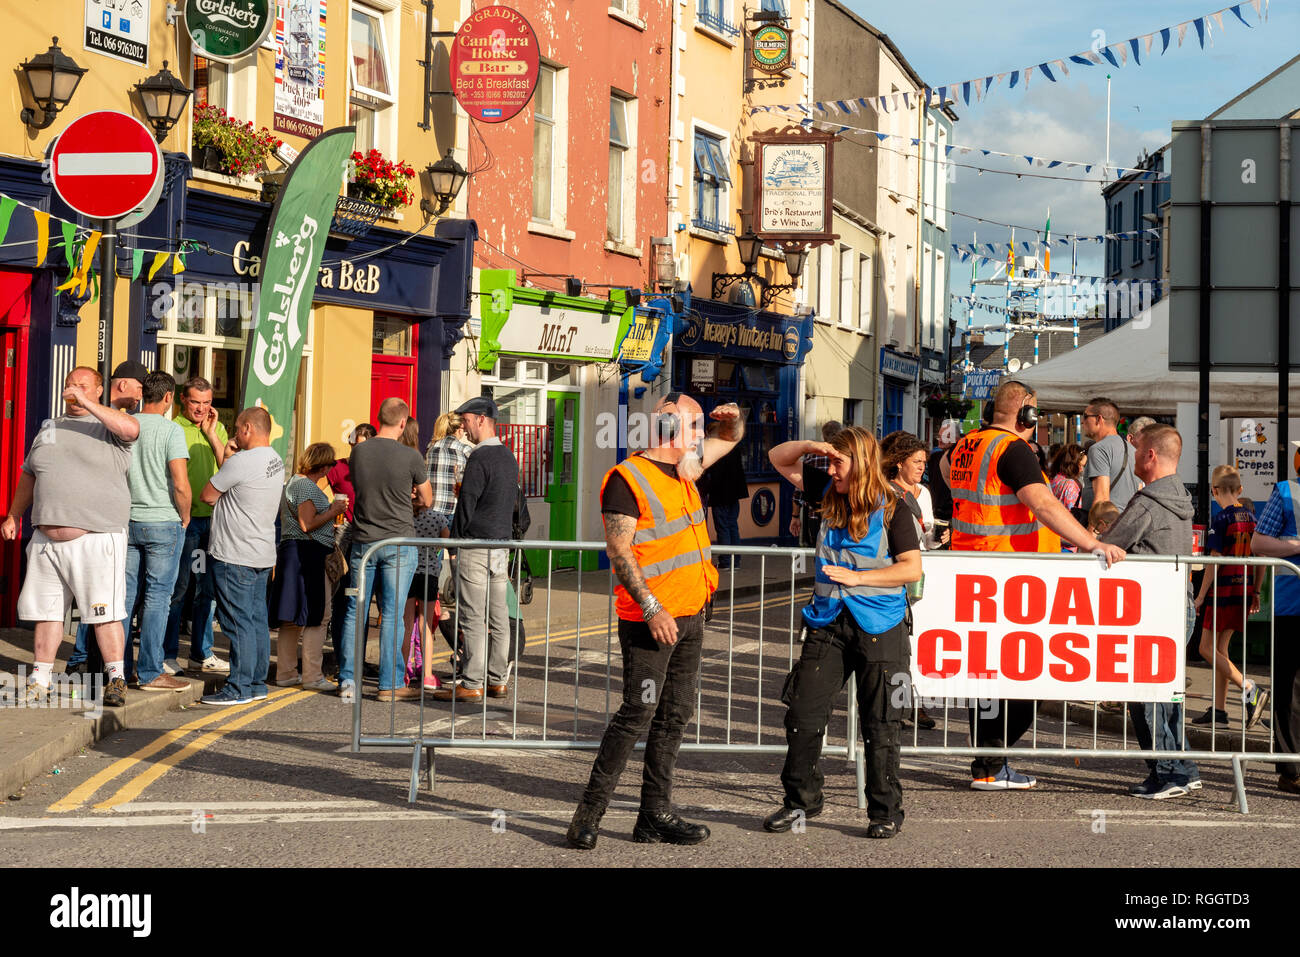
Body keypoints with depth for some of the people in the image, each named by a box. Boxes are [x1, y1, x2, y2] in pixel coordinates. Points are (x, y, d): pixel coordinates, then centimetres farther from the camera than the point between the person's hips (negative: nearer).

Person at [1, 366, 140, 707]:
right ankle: (40, 678, 17)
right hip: (46, 537, 6)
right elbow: (29, 476, 26)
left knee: (104, 612, -6)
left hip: (96, 537, -6)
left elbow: (131, 429, -24)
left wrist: (86, 402, -21)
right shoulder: (49, 428, 18)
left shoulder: (108, 425, 1)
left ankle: (116, 679, 1)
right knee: (46, 610, 9)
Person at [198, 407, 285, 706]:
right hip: (263, 554, 9)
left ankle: (239, 688, -3)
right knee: (257, 620, 12)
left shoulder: (242, 461, -18)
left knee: (238, 622, -5)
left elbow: (207, 495, -10)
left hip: (235, 557, -9)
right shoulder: (276, 460, 10)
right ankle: (257, 683, 17)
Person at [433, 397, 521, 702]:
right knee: (498, 617, 10)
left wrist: (455, 541, -6)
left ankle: (472, 683, -5)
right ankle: (497, 680, 14)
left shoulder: (480, 458, -15)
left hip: (476, 545, -9)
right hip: (501, 545, 9)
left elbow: (466, 504, -14)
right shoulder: (509, 457, 13)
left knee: (472, 618, -6)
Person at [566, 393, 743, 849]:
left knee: (675, 715, 9)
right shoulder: (628, 477, -10)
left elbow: (730, 437, 31)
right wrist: (651, 608, -23)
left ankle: (655, 815, 15)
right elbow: (619, 551, -16)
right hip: (650, 619, -8)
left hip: (689, 617, 8)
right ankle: (589, 815, -5)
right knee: (638, 713, -11)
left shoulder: (683, 469, 14)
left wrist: (731, 419, 7)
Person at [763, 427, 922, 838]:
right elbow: (779, 459, 15)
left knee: (879, 724, 2)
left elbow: (912, 568, -12)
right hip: (828, 621, 5)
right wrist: (810, 446, -5)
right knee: (802, 713, 2)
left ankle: (886, 810, 13)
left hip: (878, 625, -5)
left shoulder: (891, 508, -8)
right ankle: (801, 800, 15)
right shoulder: (829, 494, 7)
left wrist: (857, 577, -16)